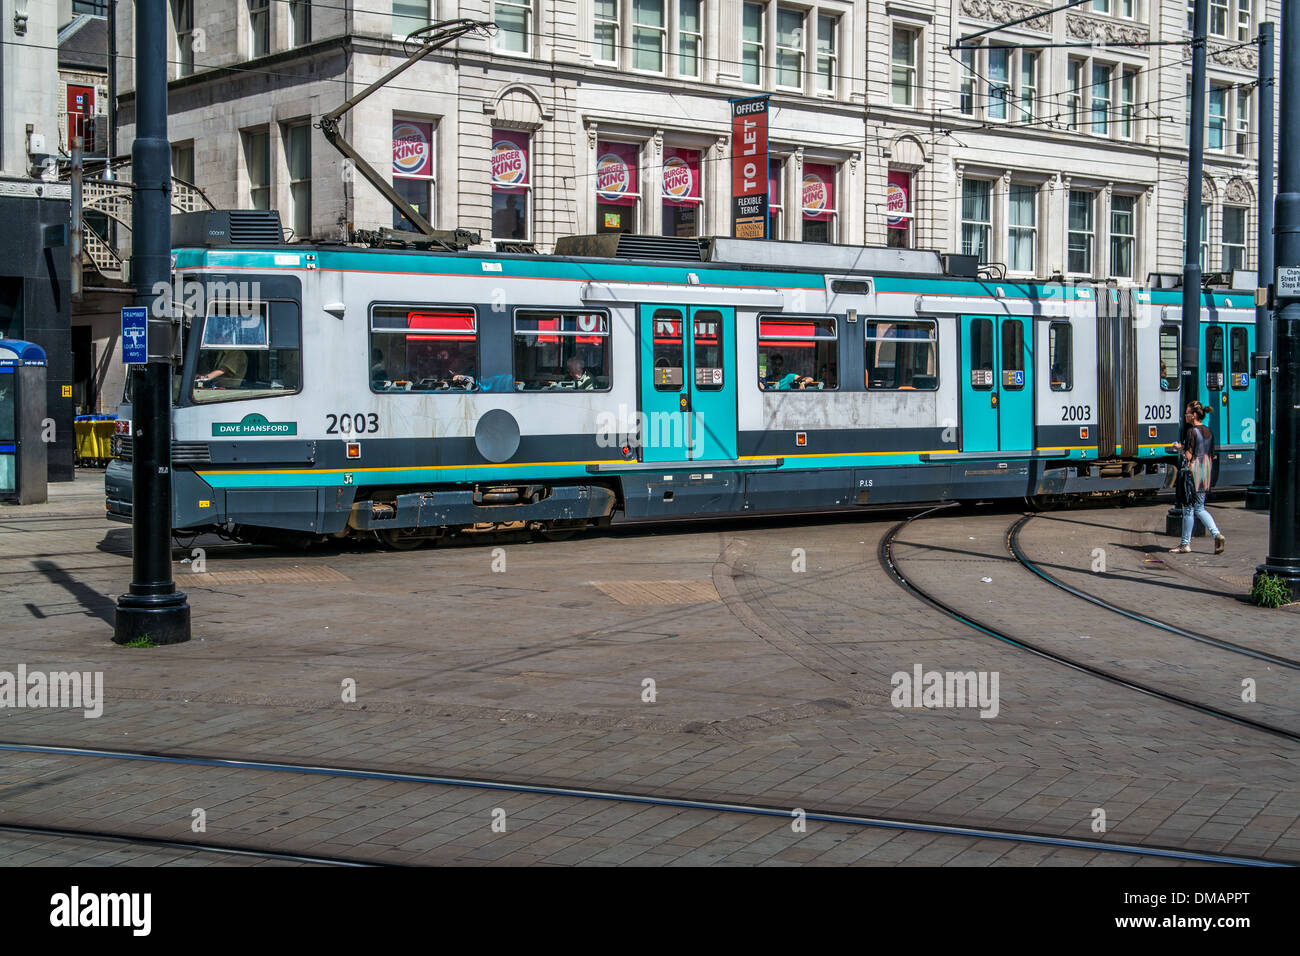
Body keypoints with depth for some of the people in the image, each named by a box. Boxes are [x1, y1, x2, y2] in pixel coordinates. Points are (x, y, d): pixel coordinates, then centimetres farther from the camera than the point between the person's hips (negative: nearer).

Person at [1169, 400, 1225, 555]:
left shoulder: (1191, 432, -14)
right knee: (1199, 508, 14)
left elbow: (1188, 456, -16)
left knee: (1188, 508, 2)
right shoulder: (1208, 432, 10)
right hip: (1206, 472, 8)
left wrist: (1179, 448, 0)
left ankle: (1186, 544, 8)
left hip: (1193, 472, -8)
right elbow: (1212, 455, 13)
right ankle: (1217, 535, -2)